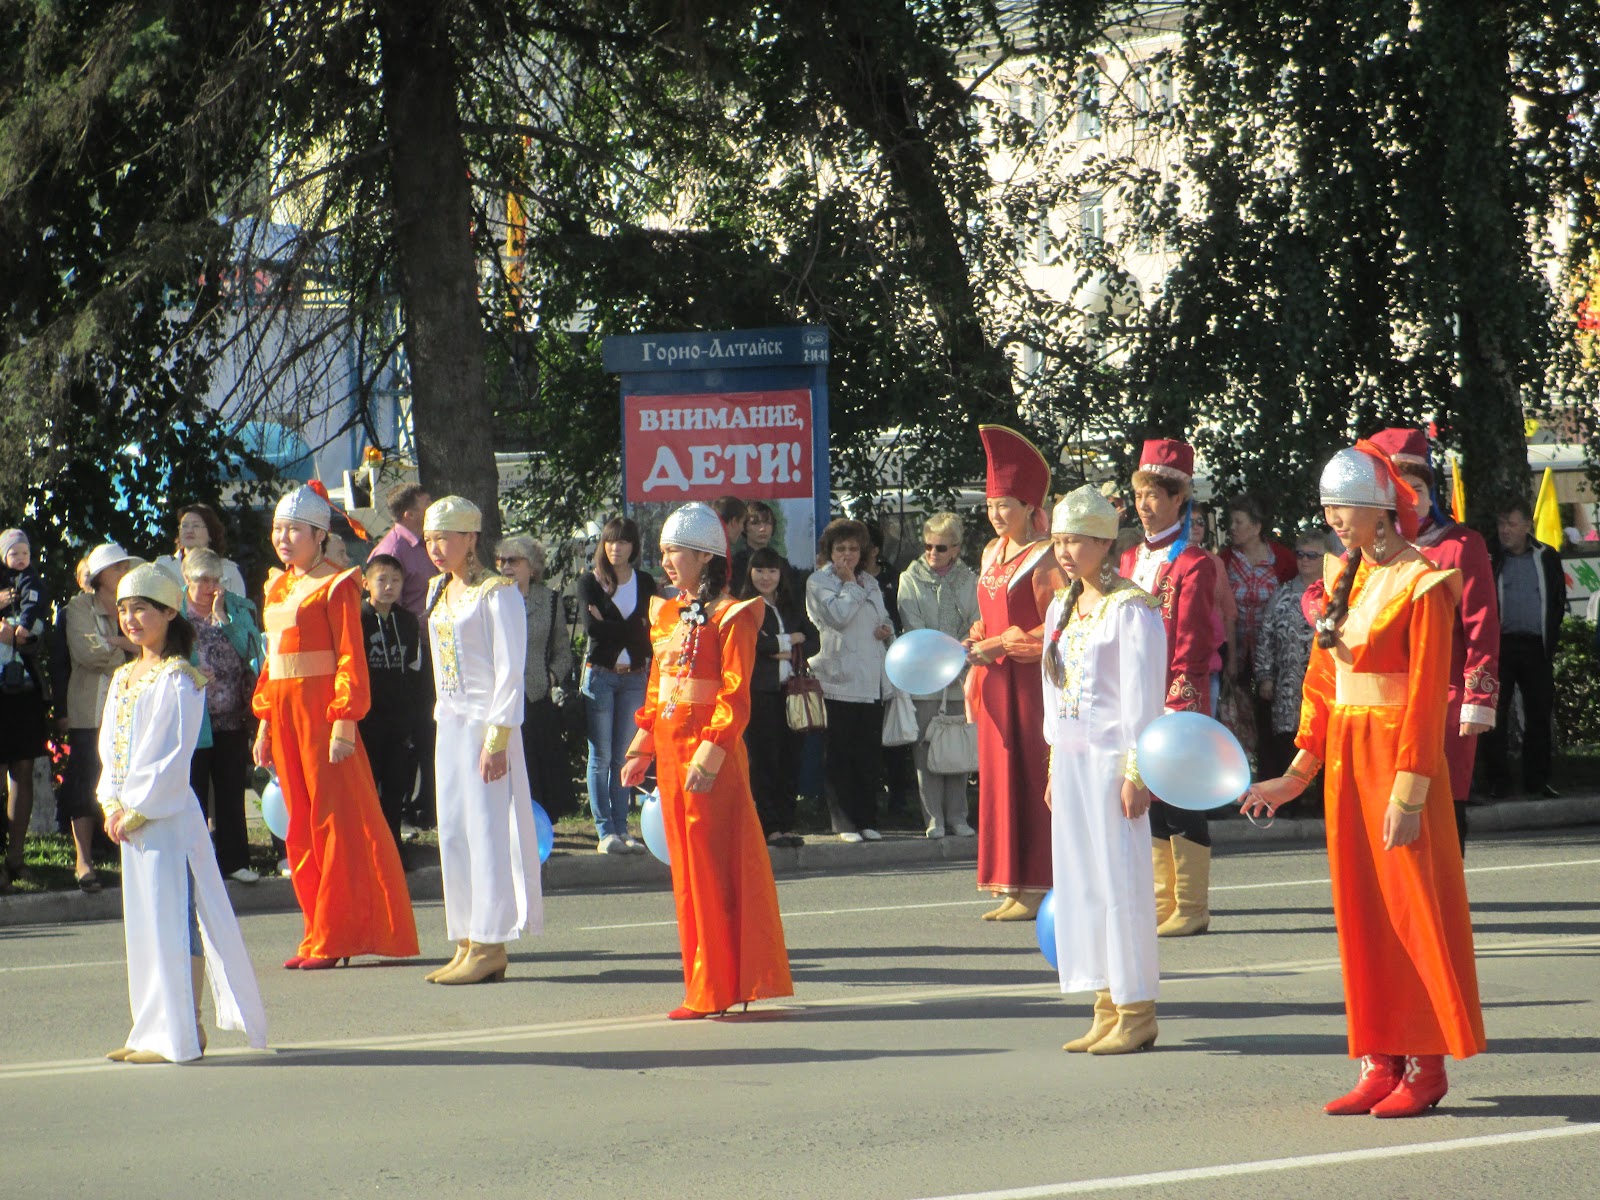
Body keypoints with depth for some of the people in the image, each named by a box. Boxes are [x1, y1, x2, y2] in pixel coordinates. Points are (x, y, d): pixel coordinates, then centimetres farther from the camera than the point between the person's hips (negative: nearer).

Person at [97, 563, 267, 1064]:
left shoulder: (178, 680, -10)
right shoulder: (123, 678, 15)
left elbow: (172, 758, -14)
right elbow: (110, 746, 14)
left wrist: (135, 810, -15)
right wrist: (113, 805, 0)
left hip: (168, 815, -8)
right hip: (130, 816, 8)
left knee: (175, 919, -6)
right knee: (143, 922, 9)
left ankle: (184, 1034, -4)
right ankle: (154, 1032, 14)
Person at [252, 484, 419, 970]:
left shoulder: (335, 585, -7)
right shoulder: (277, 587, 16)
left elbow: (351, 658, -12)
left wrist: (344, 723, -19)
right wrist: (265, 721, 14)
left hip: (322, 711, -8)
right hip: (284, 713, 8)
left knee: (337, 824, -5)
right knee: (301, 827, 9)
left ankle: (336, 939, -3)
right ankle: (320, 934, 14)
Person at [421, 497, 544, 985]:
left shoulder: (496, 593, -10)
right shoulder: (439, 591, 14)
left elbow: (509, 671, -14)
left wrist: (496, 738, -19)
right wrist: (447, 718, 13)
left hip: (487, 724, -8)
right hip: (451, 724, 8)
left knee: (488, 830, -6)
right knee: (454, 833, 7)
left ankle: (490, 946, -4)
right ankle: (468, 942, 11)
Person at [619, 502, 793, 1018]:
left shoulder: (730, 617, -9)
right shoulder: (667, 615, 14)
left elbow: (734, 695, -14)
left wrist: (710, 753, -21)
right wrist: (642, 749, 14)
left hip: (711, 751, -8)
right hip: (671, 751, 8)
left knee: (714, 868, -6)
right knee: (686, 867, 10)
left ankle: (717, 989, -3)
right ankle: (705, 984, 15)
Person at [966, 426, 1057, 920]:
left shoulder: (1044, 558, -10)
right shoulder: (992, 553, 15)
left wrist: (1001, 645, -17)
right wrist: (977, 643, 4)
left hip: (1031, 681, -8)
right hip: (997, 681, 8)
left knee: (1032, 778, -6)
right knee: (999, 776, 7)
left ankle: (1038, 887, -3)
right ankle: (1014, 888, 10)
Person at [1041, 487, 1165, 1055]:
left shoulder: (1130, 609, -9)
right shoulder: (1062, 609, 14)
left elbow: (1143, 696, -12)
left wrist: (1137, 773, -15)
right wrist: (1055, 767, 16)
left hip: (1111, 758, -8)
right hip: (1070, 759, 8)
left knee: (1121, 880, -5)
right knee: (1080, 879, 8)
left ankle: (1137, 1012, 1)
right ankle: (1107, 1009, 13)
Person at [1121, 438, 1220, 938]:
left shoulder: (1194, 564, -8)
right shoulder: (1131, 561, 14)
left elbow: (1193, 645, -10)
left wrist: (1179, 701, -15)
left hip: (1178, 700, -7)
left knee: (1182, 806, -3)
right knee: (1149, 805, 9)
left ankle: (1191, 909, 3)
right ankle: (1160, 904, 16)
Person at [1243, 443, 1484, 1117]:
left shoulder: (1421, 585, -11)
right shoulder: (1344, 577, 11)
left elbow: (1426, 694, -15)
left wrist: (1409, 791, -19)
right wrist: (1299, 773, 10)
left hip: (1398, 755, -8)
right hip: (1343, 758, 8)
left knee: (1413, 909, -3)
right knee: (1361, 913, 8)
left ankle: (1425, 1069, 3)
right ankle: (1381, 1065, 12)